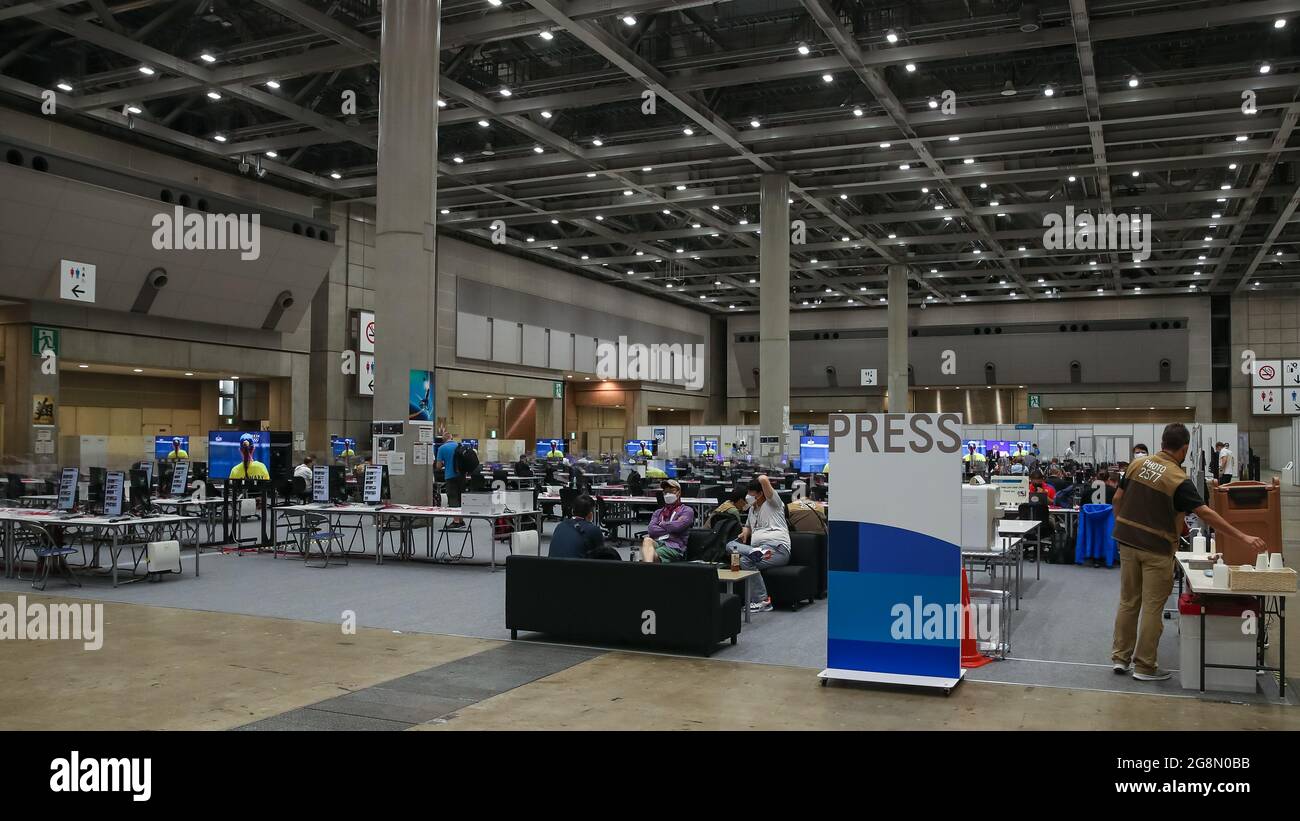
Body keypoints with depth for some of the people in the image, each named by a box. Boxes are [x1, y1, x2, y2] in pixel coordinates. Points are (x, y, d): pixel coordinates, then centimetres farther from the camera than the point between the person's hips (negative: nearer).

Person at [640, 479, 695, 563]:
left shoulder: (686, 510, 16)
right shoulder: (658, 512, 30)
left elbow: (678, 526, -5)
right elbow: (651, 530, 9)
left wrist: (661, 524, 11)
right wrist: (670, 530, 1)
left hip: (674, 546, -3)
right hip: (657, 542, 3)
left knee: (653, 555, -36)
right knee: (647, 540, -36)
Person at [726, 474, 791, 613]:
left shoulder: (772, 503, 2)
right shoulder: (752, 509, 27)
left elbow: (763, 479, -15)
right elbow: (748, 526, 42)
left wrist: (762, 478, 10)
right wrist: (745, 533, 18)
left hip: (777, 548, -8)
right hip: (758, 547, 8)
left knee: (745, 560, -31)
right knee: (730, 545, -11)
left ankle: (762, 600, -26)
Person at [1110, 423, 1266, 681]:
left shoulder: (1137, 464, 1)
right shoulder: (1178, 480, -16)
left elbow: (1118, 498, 7)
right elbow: (1206, 514, -19)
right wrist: (1243, 537, -15)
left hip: (1127, 543, 6)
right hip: (1156, 550, -6)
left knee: (1128, 602, 15)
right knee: (1152, 608, 4)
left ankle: (1120, 657, 20)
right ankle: (1144, 667, 9)